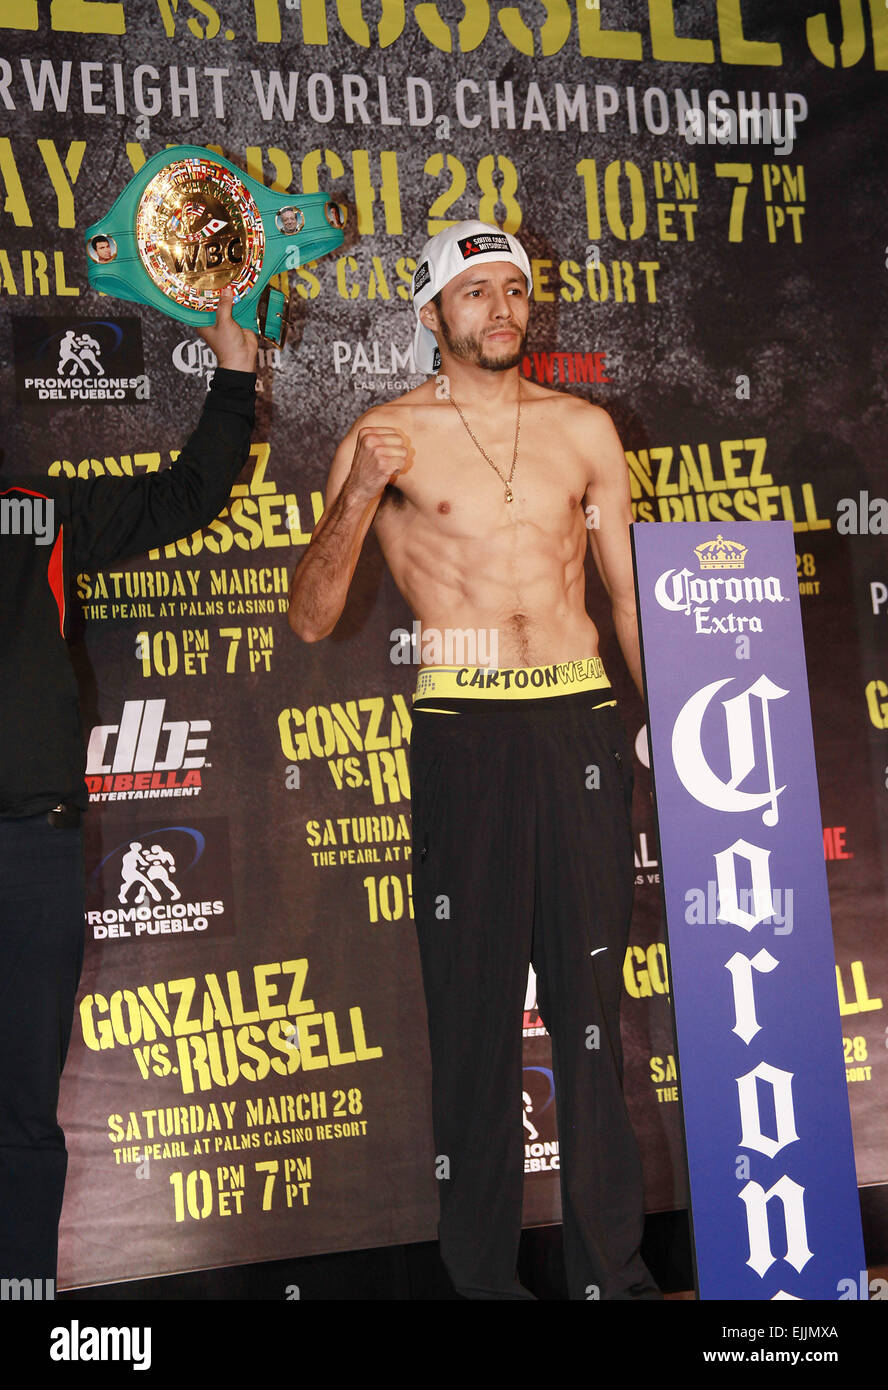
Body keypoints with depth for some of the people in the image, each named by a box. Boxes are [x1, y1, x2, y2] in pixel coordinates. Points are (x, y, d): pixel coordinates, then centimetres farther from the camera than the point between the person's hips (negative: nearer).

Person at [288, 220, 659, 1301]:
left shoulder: (584, 427, 13)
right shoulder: (388, 435, 4)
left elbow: (632, 597, 17)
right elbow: (310, 618, 0)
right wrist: (360, 495, -14)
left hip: (583, 724, 3)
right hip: (465, 731, -2)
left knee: (592, 996, 7)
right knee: (474, 1002, 2)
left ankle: (612, 1267, 18)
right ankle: (483, 1272, 15)